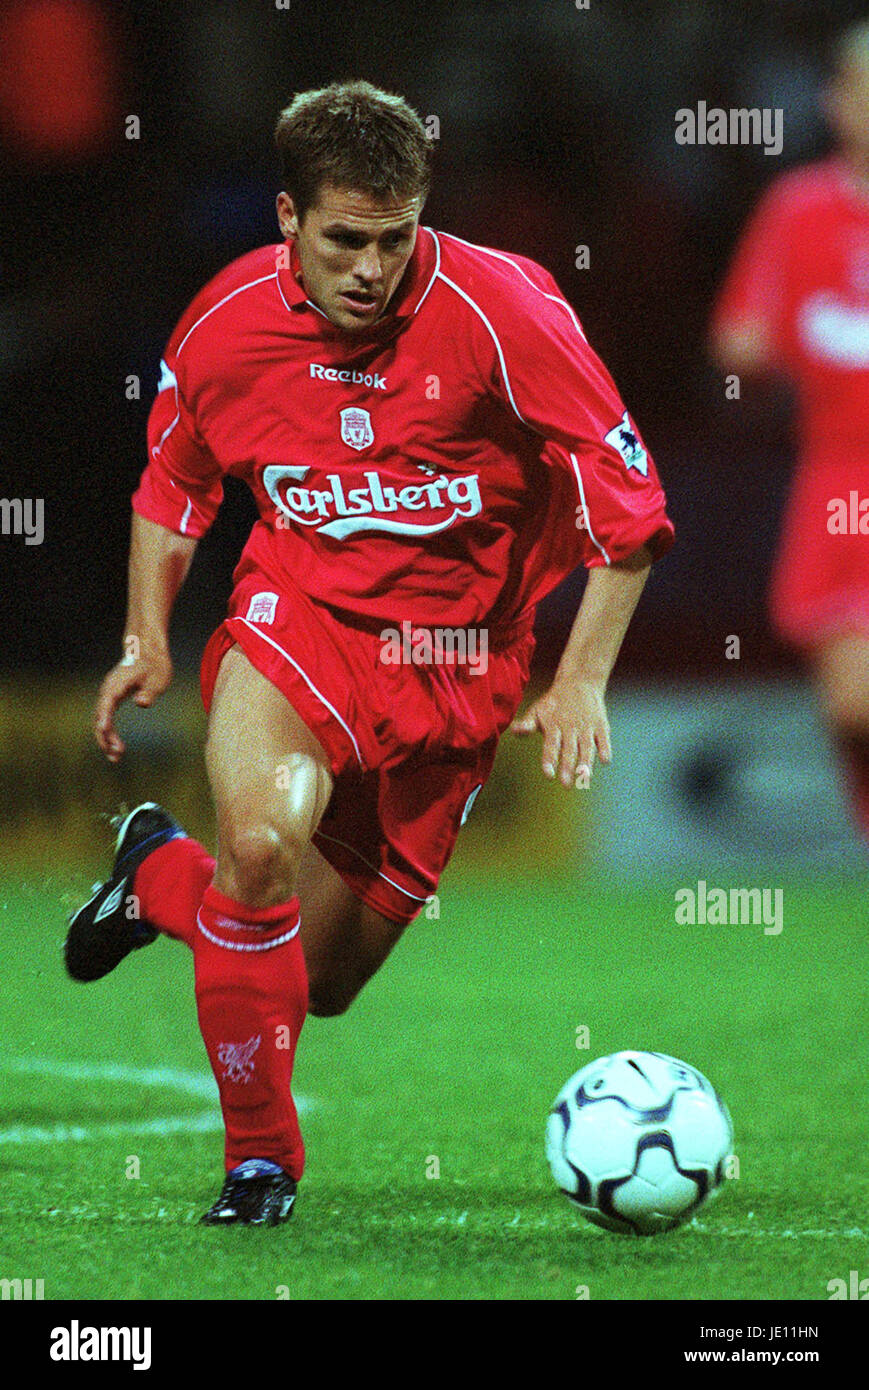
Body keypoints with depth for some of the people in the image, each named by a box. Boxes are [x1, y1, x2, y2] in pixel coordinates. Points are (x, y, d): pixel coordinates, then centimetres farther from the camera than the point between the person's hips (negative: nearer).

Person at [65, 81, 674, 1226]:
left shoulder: (498, 308, -17)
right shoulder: (227, 324, -7)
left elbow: (626, 493, -10)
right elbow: (172, 484, 14)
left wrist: (583, 681, -14)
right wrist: (148, 639, 5)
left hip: (453, 659, 0)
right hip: (297, 617, 0)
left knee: (323, 983, 7)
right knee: (261, 841, -33)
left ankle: (163, 876, 41)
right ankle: (261, 1157, -11)